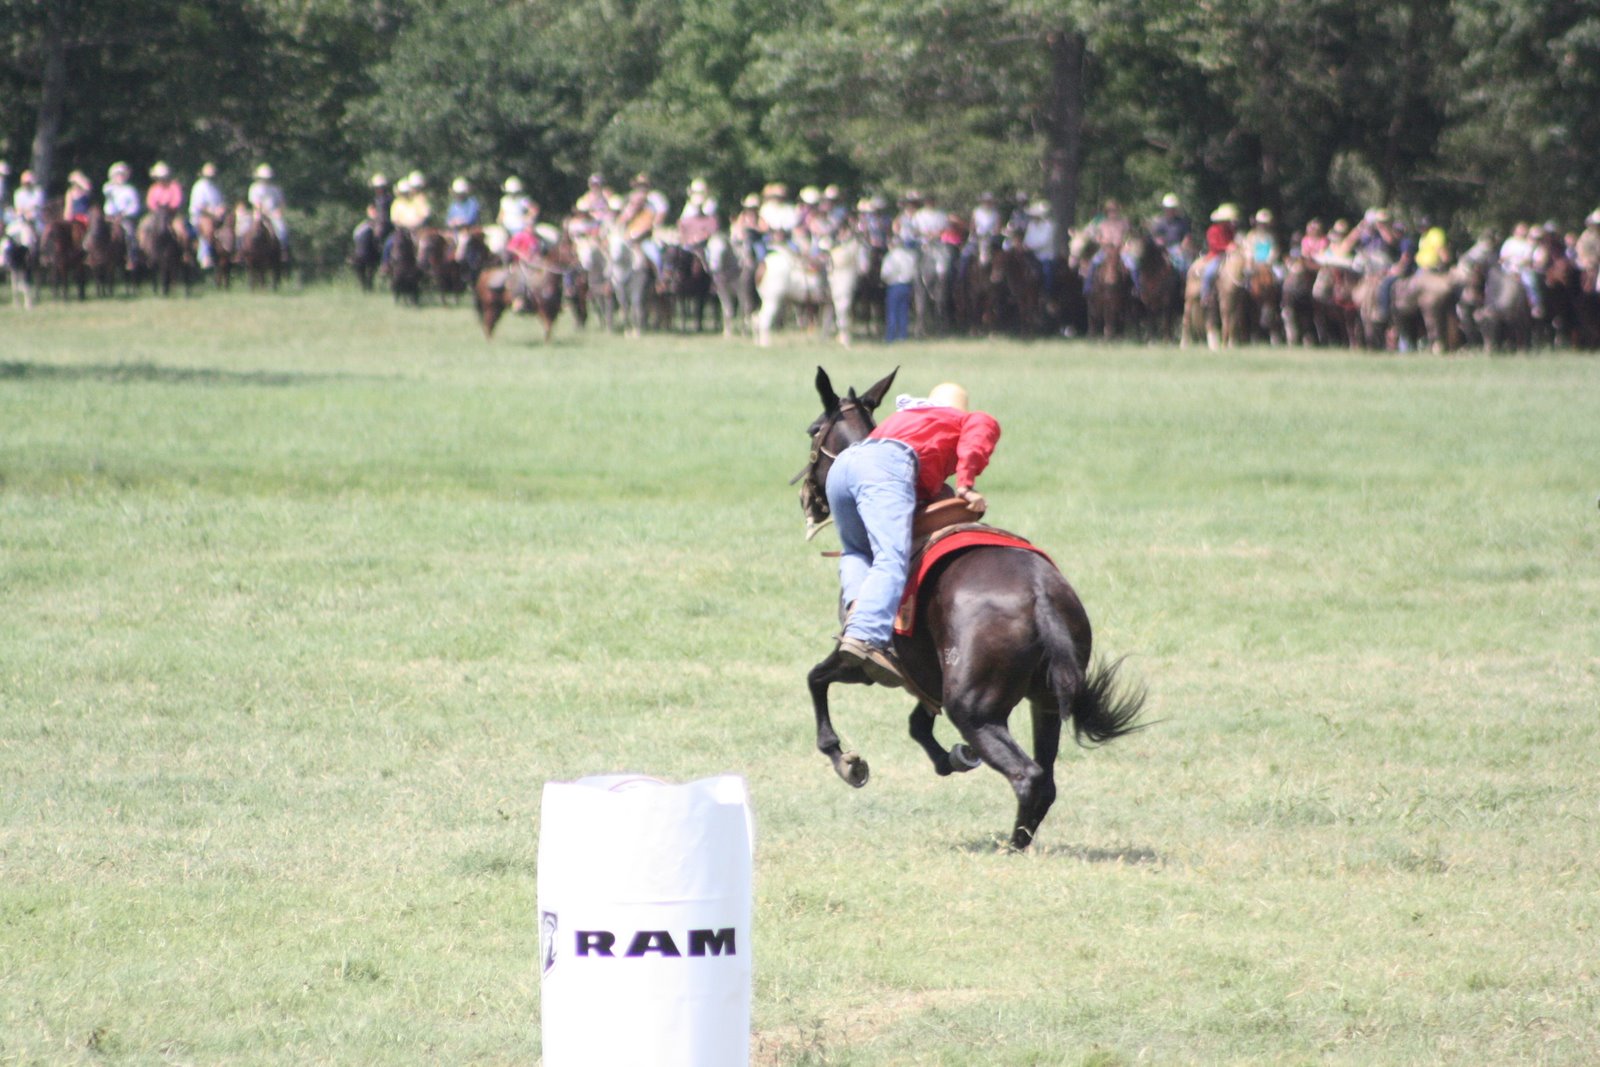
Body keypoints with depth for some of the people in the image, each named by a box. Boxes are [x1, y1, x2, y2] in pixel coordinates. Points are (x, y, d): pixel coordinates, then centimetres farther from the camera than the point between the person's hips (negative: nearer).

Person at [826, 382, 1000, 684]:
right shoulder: (978, 421, 27)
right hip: (888, 464, -6)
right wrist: (966, 485, -6)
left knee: (855, 550, 26)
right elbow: (975, 441, 5)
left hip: (841, 465, 6)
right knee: (892, 560, -21)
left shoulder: (904, 416, 44)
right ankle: (865, 637, -45)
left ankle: (855, 605, -5)